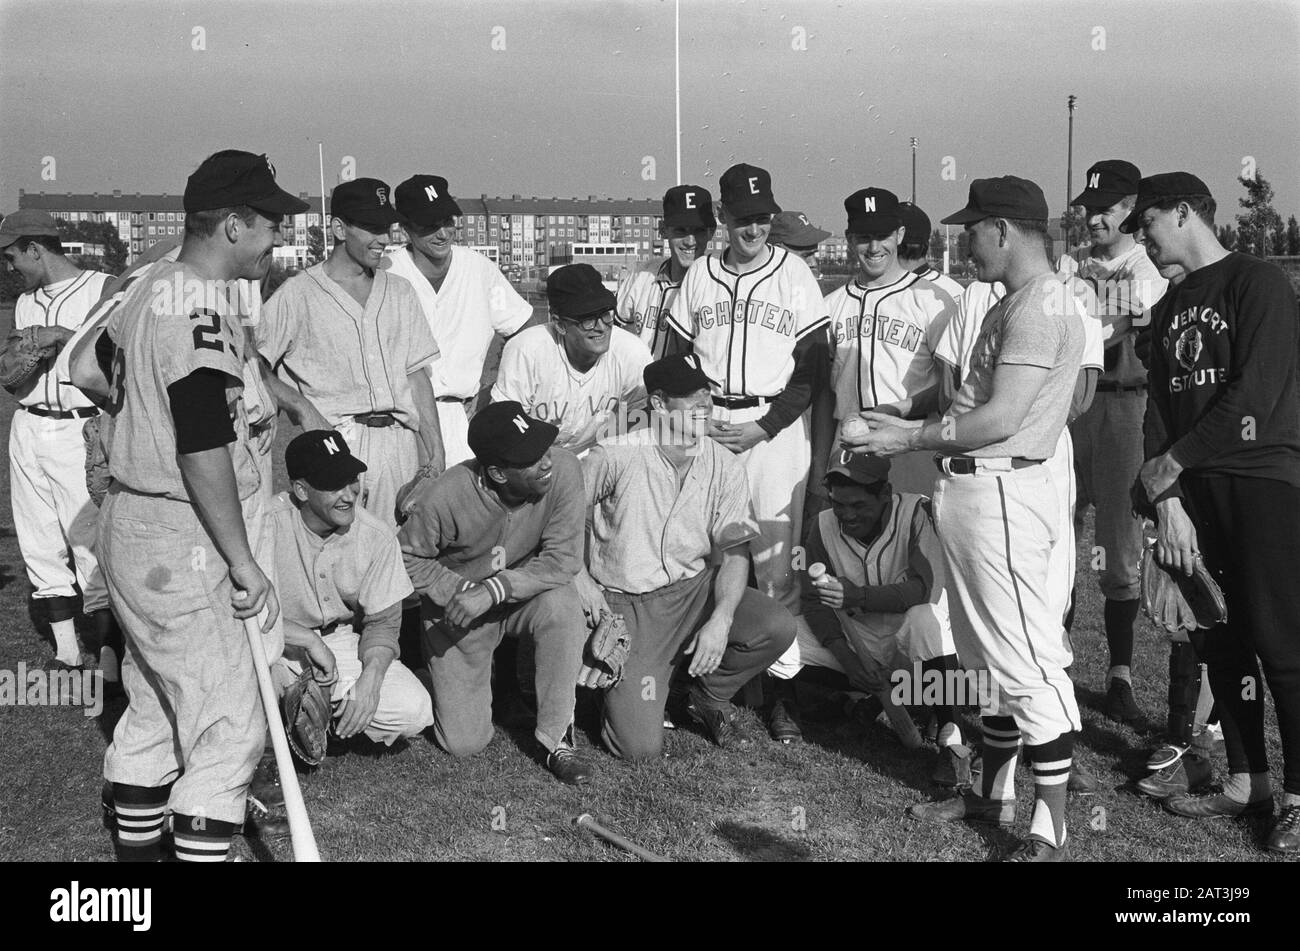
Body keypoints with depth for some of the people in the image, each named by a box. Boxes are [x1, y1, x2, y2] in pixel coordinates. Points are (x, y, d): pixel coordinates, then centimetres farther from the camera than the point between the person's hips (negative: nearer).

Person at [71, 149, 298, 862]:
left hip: (129, 525, 10)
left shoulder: (147, 291, 10)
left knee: (152, 710, 20)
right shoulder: (202, 313, -20)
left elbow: (90, 372, 26)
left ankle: (136, 848, 31)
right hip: (177, 543, -10)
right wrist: (243, 562, -17)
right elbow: (204, 454, -23)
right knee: (228, 729, -7)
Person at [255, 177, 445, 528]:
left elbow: (417, 375, 15)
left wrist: (435, 452, 9)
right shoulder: (298, 294, 2)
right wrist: (301, 406, -11)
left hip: (399, 440, 4)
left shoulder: (400, 291, 18)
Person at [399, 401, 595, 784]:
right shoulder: (442, 498, -27)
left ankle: (557, 736, -17)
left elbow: (563, 559, -23)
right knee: (463, 743, -3)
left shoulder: (563, 469, -25)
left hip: (527, 594, 1)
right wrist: (459, 590, -23)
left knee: (563, 605, -36)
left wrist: (494, 589, -34)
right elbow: (408, 558, -10)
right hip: (456, 610, -1)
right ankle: (448, 681, 33)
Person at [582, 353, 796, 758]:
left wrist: (721, 620, -18)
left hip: (697, 588, 4)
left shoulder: (725, 466, -2)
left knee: (778, 626, -24)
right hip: (630, 603, -4)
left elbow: (735, 553, -3)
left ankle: (710, 699, 6)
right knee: (641, 746, -16)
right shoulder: (615, 456, -13)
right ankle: (623, 687, 22)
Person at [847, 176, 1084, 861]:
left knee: (1026, 660, -6)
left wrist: (912, 439, -12)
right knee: (990, 655, 18)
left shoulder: (1041, 306, -15)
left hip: (1001, 493, -11)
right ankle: (994, 794, 31)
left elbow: (1000, 419, -20)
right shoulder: (1011, 305, 17)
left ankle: (1050, 832, 0)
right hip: (968, 490, 11)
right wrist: (910, 428, 11)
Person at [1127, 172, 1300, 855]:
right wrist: (1166, 500, -3)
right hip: (1192, 491, 7)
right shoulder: (1169, 308, 17)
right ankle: (1245, 784, 19)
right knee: (1219, 644, 9)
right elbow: (1159, 409, 10)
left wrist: (1171, 463, -9)